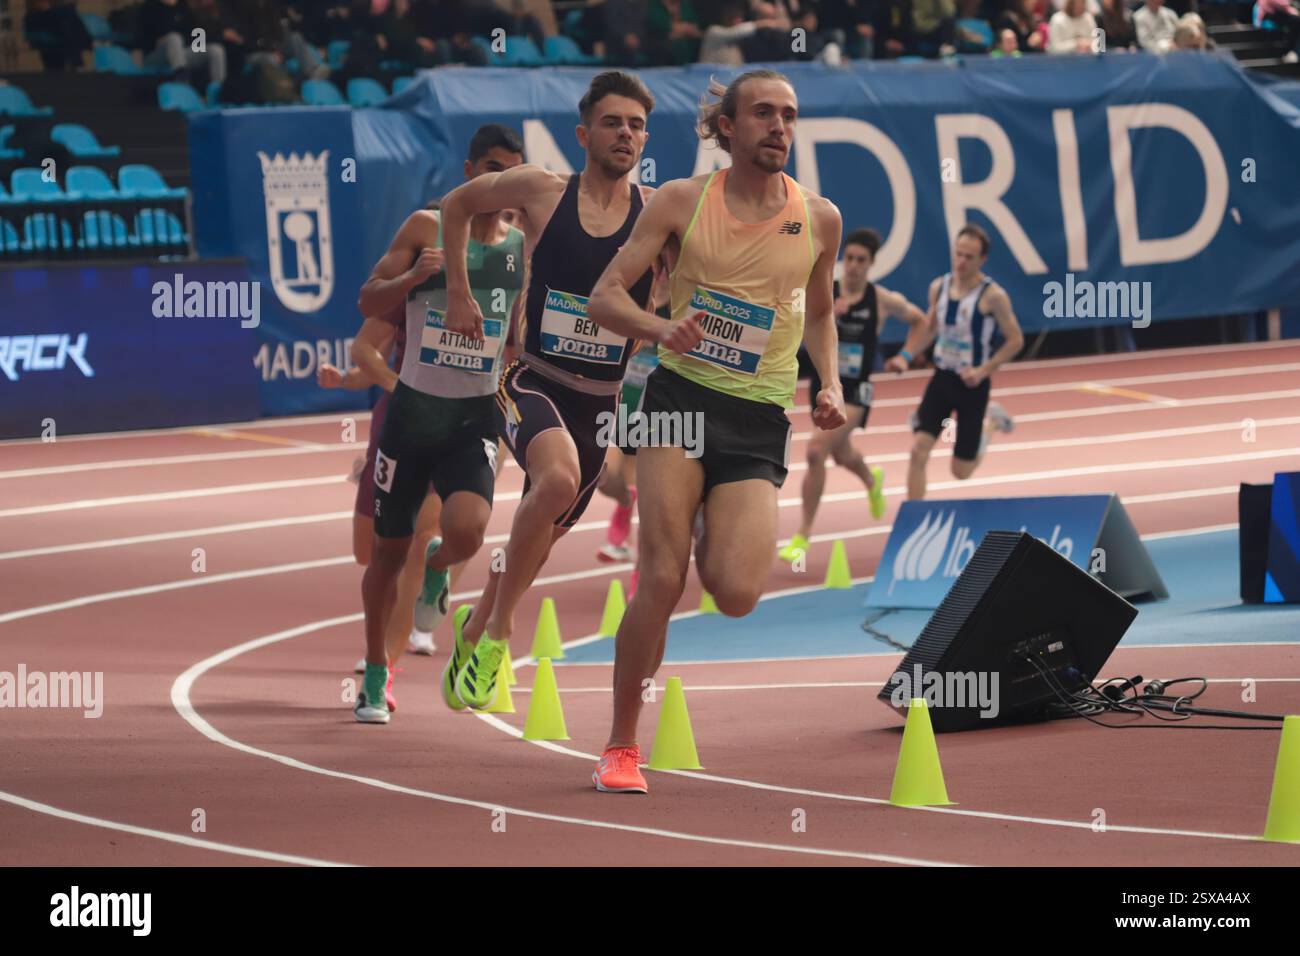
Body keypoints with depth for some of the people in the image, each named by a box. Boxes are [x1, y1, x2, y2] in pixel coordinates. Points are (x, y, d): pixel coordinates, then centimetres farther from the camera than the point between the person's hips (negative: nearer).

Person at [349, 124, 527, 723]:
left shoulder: (522, 247, 5)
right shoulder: (427, 228, -1)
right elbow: (369, 302, -3)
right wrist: (414, 275, -19)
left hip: (475, 417, 1)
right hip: (413, 407, -1)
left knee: (466, 529, -24)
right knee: (389, 548, 6)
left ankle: (437, 568, 14)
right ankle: (374, 679, 23)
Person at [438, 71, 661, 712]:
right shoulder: (541, 191, -3)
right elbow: (455, 206, 14)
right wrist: (459, 294, 9)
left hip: (599, 402, 3)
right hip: (533, 382, -3)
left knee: (542, 533, 17)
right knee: (558, 479, -33)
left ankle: (475, 627, 46)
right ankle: (498, 628, -18)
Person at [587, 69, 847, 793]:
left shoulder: (819, 217, 8)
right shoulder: (682, 201, 2)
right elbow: (605, 297, 1)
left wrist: (831, 386, 8)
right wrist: (660, 326, -20)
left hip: (760, 420, 2)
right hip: (682, 396, -2)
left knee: (736, 594, -15)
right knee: (662, 579, -13)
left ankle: (716, 538, 24)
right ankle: (622, 746, 2)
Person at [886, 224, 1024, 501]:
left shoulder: (992, 296, -15)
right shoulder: (939, 287, 0)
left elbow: (1015, 340, -9)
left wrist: (984, 370, -20)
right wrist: (906, 356, 0)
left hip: (973, 384, -3)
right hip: (942, 378, 3)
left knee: (961, 471, 7)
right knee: (918, 450, -15)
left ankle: (991, 422, 37)